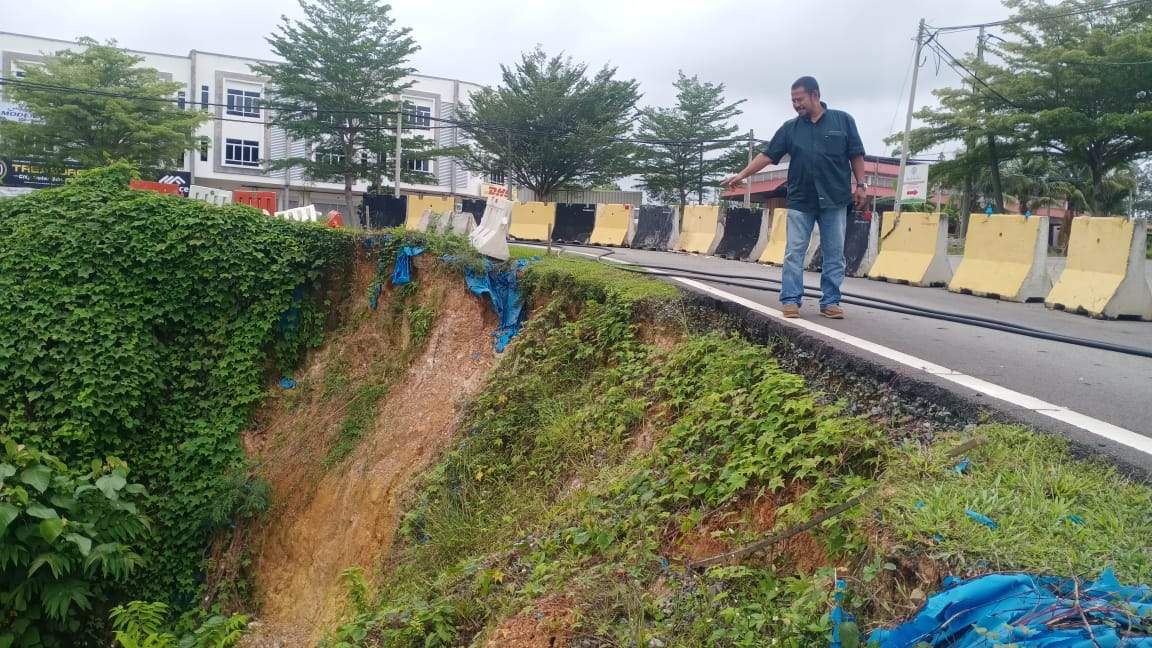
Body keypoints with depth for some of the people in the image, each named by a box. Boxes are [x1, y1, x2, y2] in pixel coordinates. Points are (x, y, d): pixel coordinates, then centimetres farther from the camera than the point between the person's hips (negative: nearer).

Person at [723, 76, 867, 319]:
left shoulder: (843, 120, 3)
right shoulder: (790, 128, 7)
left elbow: (856, 155, 5)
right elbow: (767, 155, 3)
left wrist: (860, 185, -1)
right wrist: (742, 175, -6)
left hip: (834, 200, -1)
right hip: (800, 201, 1)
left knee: (834, 254, 4)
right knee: (794, 252, -1)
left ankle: (830, 301, 11)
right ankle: (791, 300, 4)